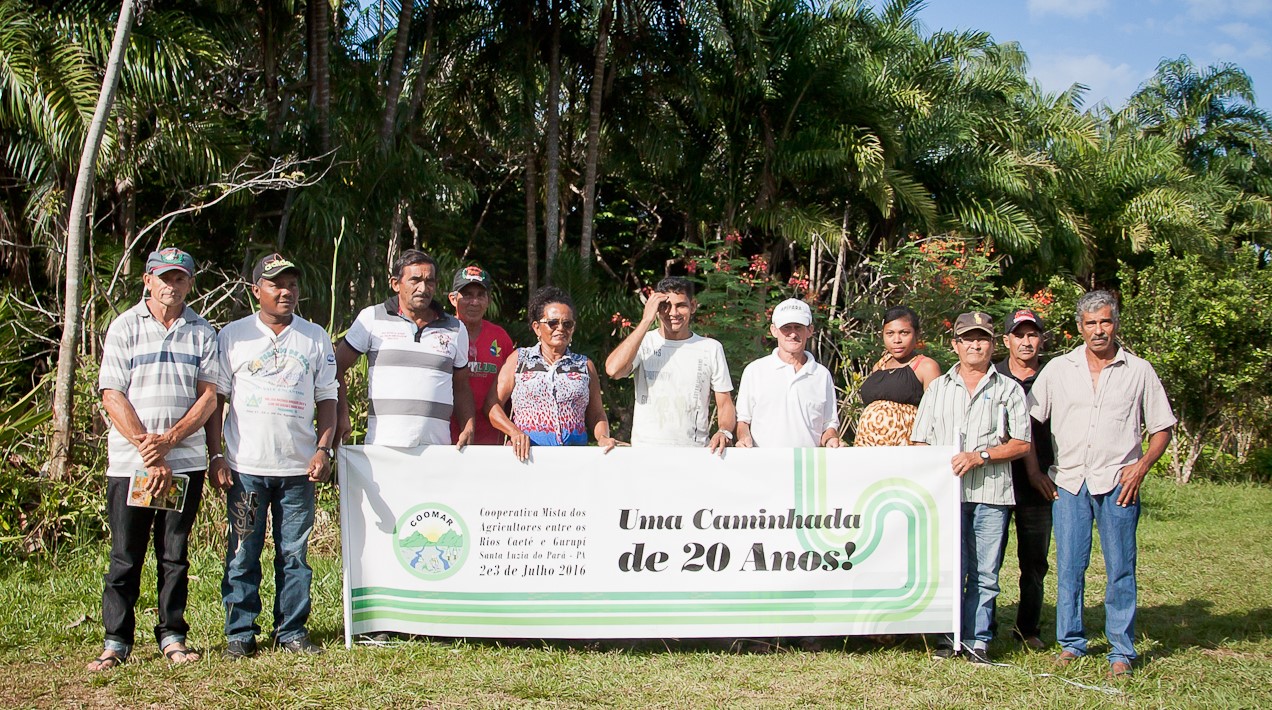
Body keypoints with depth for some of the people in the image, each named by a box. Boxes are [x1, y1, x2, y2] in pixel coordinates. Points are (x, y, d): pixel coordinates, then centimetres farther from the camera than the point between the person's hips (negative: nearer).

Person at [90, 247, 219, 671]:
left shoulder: (202, 333, 9)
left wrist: (168, 440, -12)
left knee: (175, 554, 6)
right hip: (129, 461, -1)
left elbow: (209, 397, 3)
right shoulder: (124, 327, 4)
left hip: (185, 461, 1)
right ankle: (116, 641, 8)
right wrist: (147, 453, -11)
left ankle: (172, 636, 13)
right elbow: (112, 397, -3)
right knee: (125, 556, 1)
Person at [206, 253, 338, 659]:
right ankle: (240, 633, 10)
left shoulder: (315, 338, 11)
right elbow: (216, 398, 6)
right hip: (245, 466, -1)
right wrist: (215, 456, -2)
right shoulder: (233, 336, 6)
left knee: (295, 554, 5)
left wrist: (323, 449, -1)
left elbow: (326, 398, 12)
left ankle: (292, 631, 13)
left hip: (299, 468, 2)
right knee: (243, 554, 1)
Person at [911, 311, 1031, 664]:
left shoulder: (1008, 389, 10)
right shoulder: (938, 387, 16)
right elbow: (920, 441, 12)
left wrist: (980, 456, -9)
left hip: (991, 492, -1)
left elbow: (1021, 444, 4)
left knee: (985, 572, 1)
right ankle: (948, 638, 9)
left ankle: (977, 640, 9)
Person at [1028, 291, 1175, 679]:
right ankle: (1071, 642, 17)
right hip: (1069, 483, 1)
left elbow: (1162, 428, 9)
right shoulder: (1057, 369, 8)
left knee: (1120, 568, 1)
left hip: (1118, 483, -1)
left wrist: (1141, 467, -5)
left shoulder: (1139, 371, 5)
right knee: (1069, 566, 4)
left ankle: (1121, 651, 10)